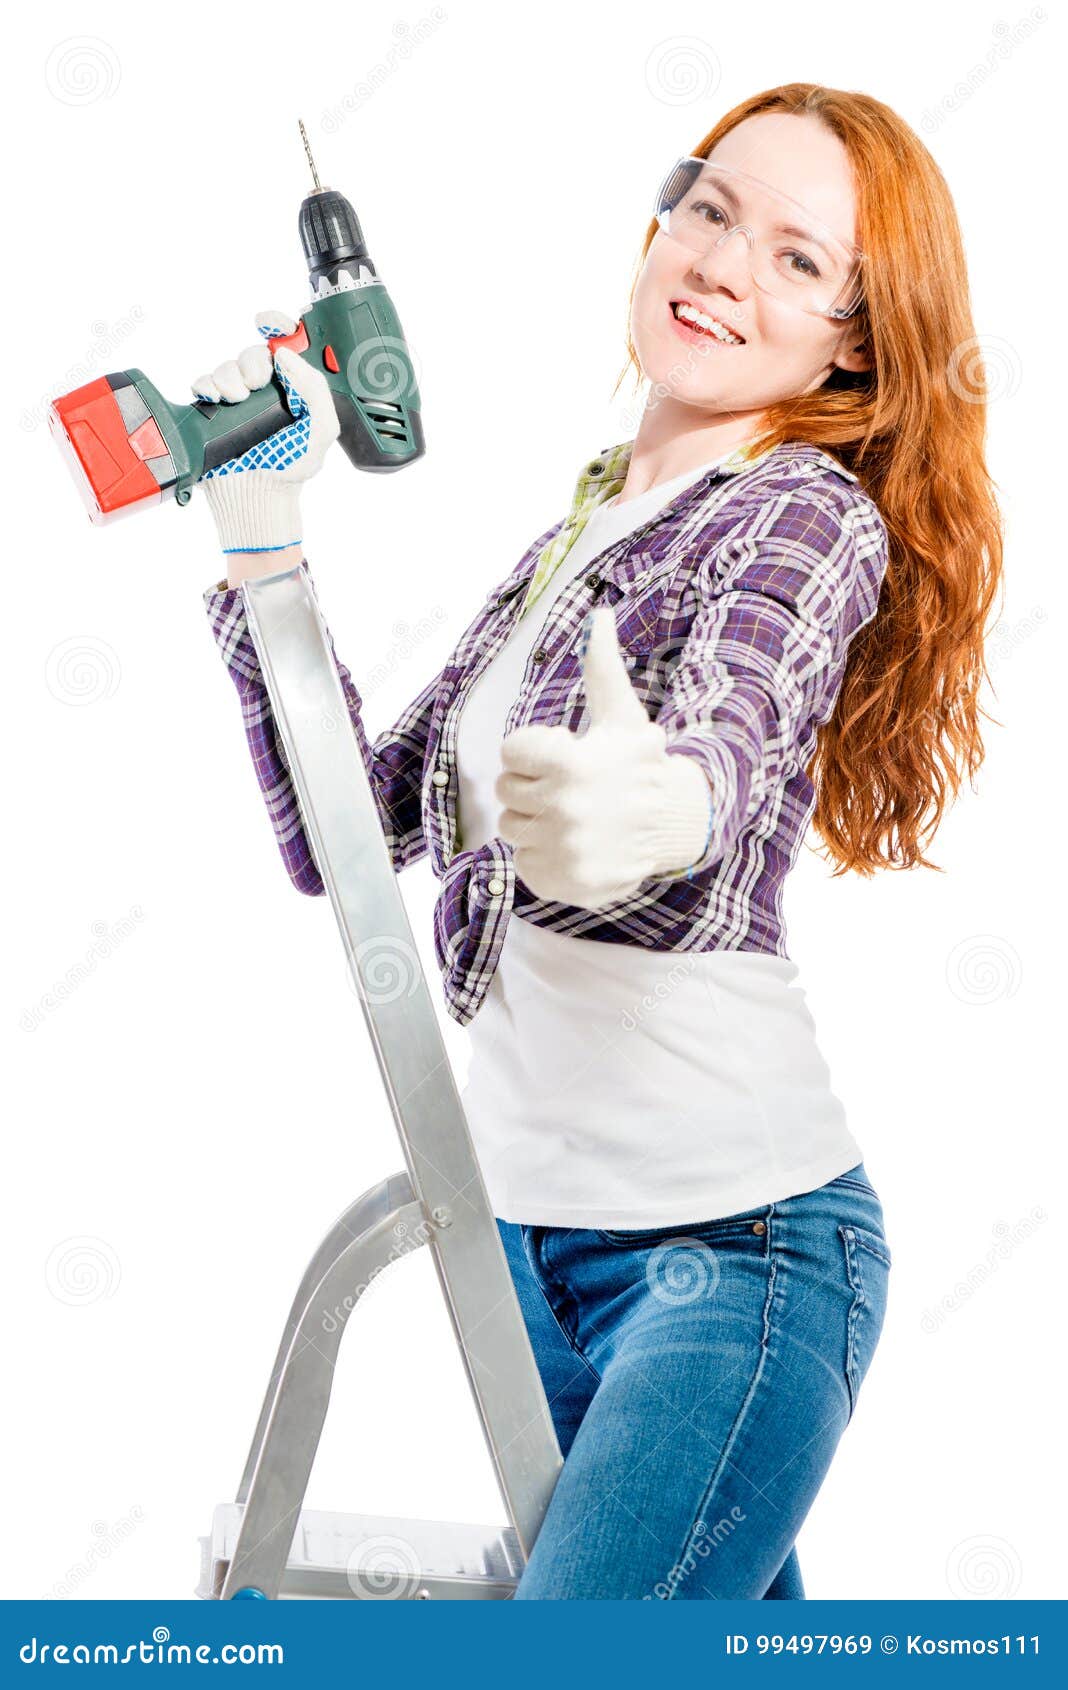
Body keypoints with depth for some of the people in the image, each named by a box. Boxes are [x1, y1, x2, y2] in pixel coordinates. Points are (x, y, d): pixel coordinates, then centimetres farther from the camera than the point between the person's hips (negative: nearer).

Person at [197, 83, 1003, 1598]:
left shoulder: (808, 517, -9)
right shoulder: (577, 535, 13)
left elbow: (727, 734, -32)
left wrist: (660, 808, -55)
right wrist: (264, 537, 3)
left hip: (733, 1236, -8)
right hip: (534, 1228, 8)